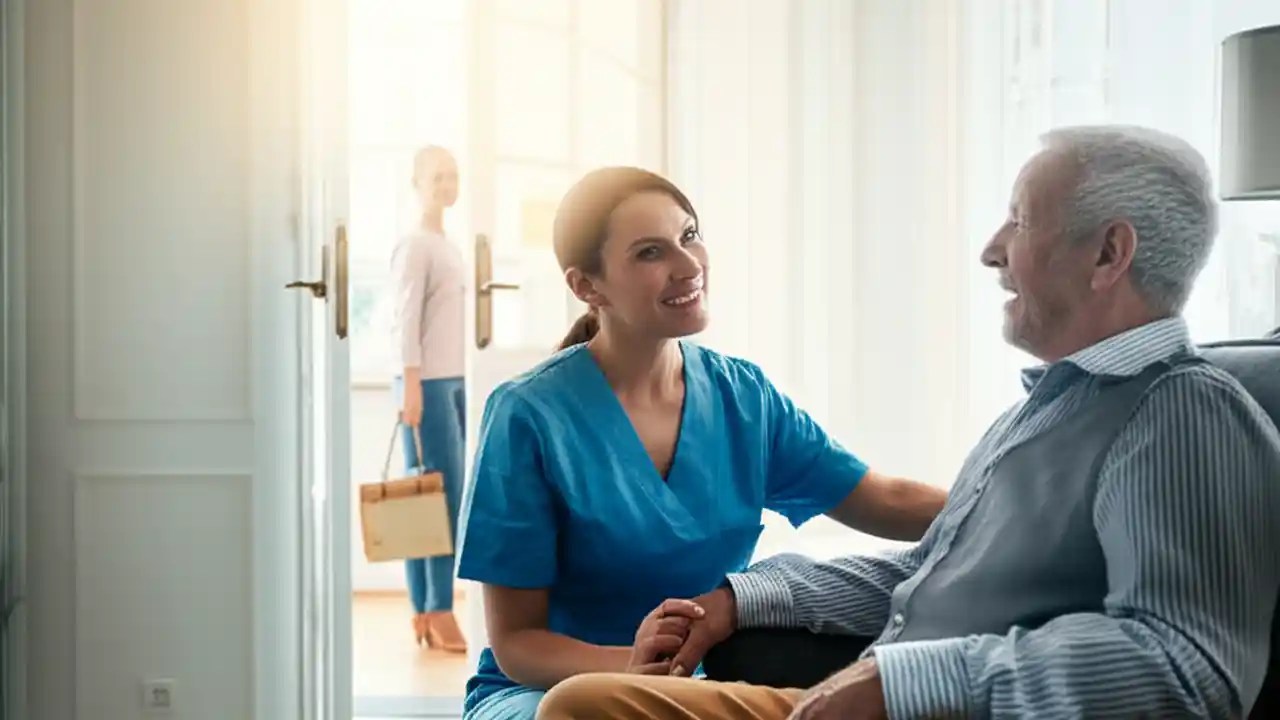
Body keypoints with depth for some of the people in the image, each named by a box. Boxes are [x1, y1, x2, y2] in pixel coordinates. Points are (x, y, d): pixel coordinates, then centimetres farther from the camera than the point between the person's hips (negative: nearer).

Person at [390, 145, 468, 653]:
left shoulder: (447, 246, 18)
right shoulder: (415, 246, -8)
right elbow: (407, 321, -14)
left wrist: (456, 387, 15)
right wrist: (412, 386, -19)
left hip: (453, 383, 8)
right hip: (427, 384, -8)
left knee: (433, 498, 7)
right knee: (442, 497, -9)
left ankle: (424, 613, 9)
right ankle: (438, 612, -5)